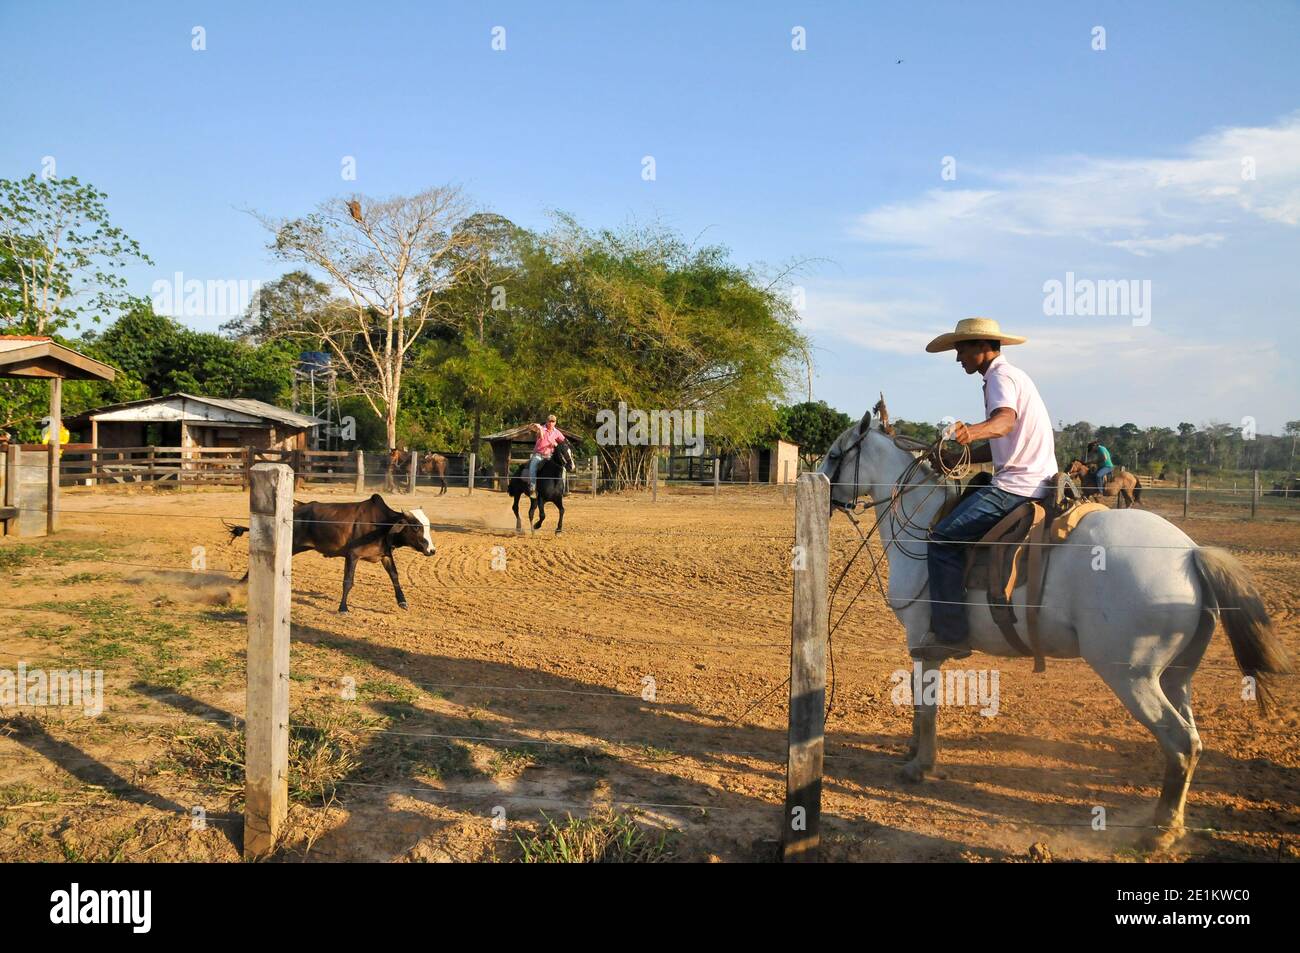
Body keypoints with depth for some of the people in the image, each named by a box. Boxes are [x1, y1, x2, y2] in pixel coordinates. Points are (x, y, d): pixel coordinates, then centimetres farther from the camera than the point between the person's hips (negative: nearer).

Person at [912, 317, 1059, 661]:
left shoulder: (1000, 375, -9)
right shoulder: (1011, 375, 23)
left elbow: (1005, 421, -32)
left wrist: (972, 431, -52)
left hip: (1017, 485, -11)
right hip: (1037, 481, 11)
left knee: (943, 539, -15)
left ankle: (950, 634, -15)